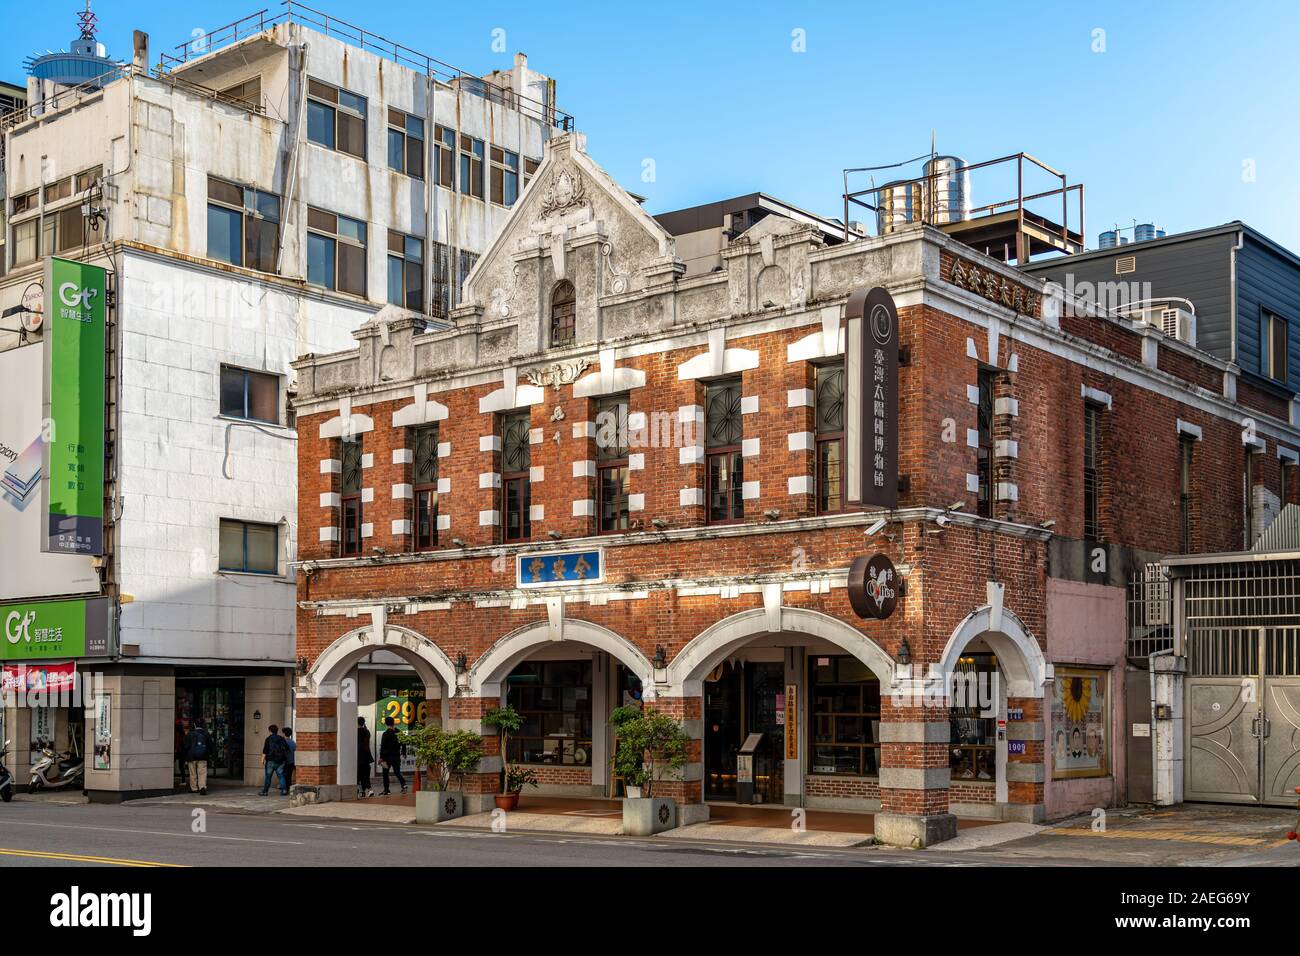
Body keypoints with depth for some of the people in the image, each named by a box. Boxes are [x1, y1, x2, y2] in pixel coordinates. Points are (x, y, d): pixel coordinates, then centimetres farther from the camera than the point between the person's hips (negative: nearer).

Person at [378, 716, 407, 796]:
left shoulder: (386, 734, -12)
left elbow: (383, 746, -12)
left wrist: (381, 757, -9)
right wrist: (403, 754, 19)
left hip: (387, 756, -5)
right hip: (397, 756, 5)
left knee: (385, 773, 7)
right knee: (397, 772, 12)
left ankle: (386, 790, 6)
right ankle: (403, 784, -10)